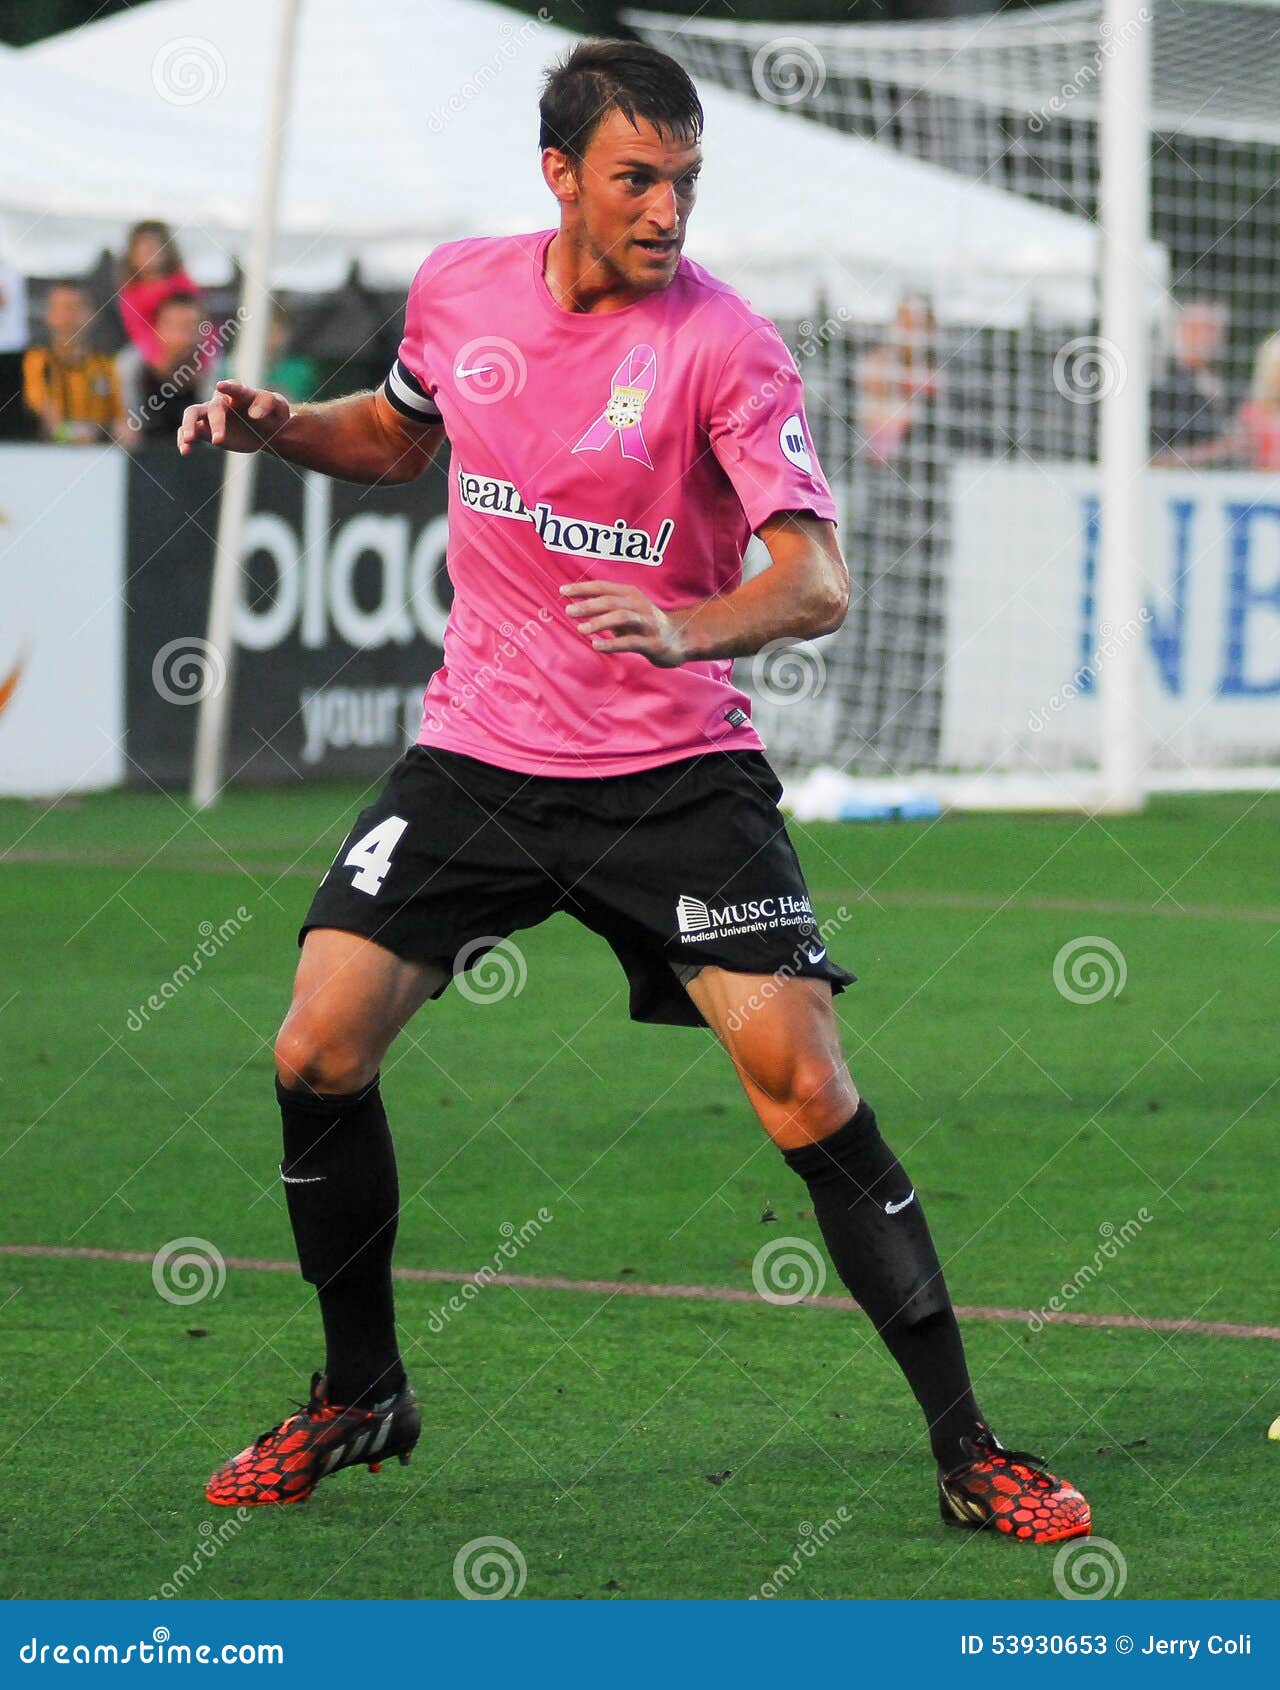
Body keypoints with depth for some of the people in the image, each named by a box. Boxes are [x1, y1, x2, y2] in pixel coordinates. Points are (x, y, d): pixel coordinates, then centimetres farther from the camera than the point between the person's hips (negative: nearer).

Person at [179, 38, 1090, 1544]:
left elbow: (817, 582, -22)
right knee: (318, 1056, -6)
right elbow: (396, 437, 23)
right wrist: (276, 426, 3)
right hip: (479, 748, 4)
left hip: (675, 770, -4)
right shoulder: (458, 291, 0)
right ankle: (359, 1396, 18)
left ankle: (965, 1451, -4)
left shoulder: (722, 344, -14)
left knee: (808, 1092, -14)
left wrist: (691, 626, -42)